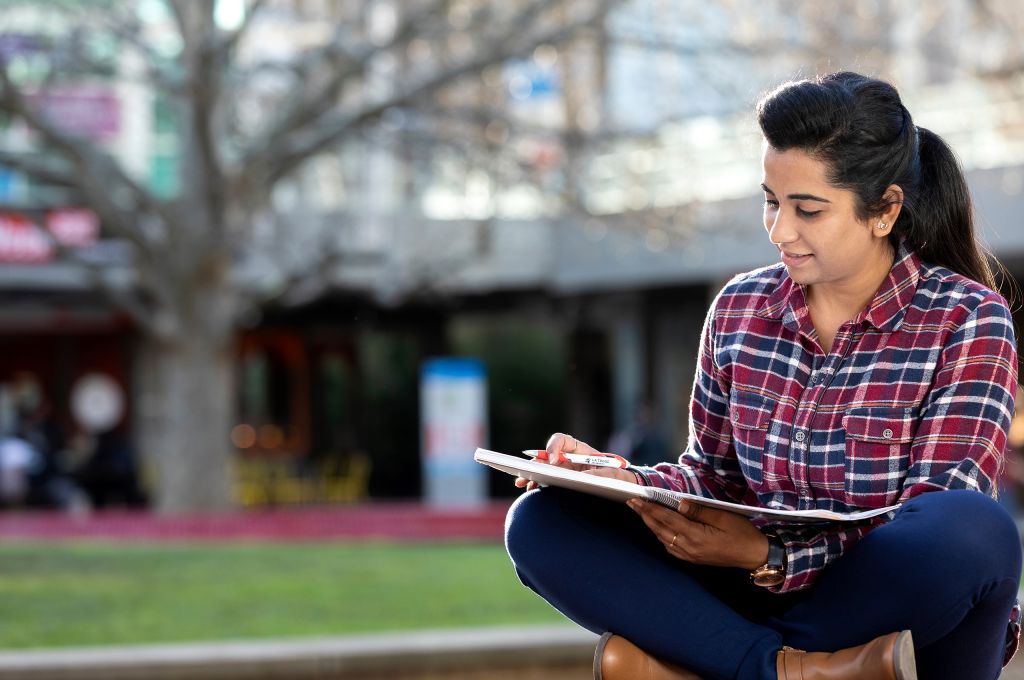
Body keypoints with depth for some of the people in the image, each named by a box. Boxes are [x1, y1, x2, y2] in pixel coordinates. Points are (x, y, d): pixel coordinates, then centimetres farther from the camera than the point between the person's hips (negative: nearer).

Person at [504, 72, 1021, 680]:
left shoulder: (969, 321, -5)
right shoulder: (740, 308, 9)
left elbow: (943, 533, -14)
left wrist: (770, 557, -26)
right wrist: (623, 480, -7)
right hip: (766, 608, 4)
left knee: (973, 528, -38)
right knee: (541, 522, -11)